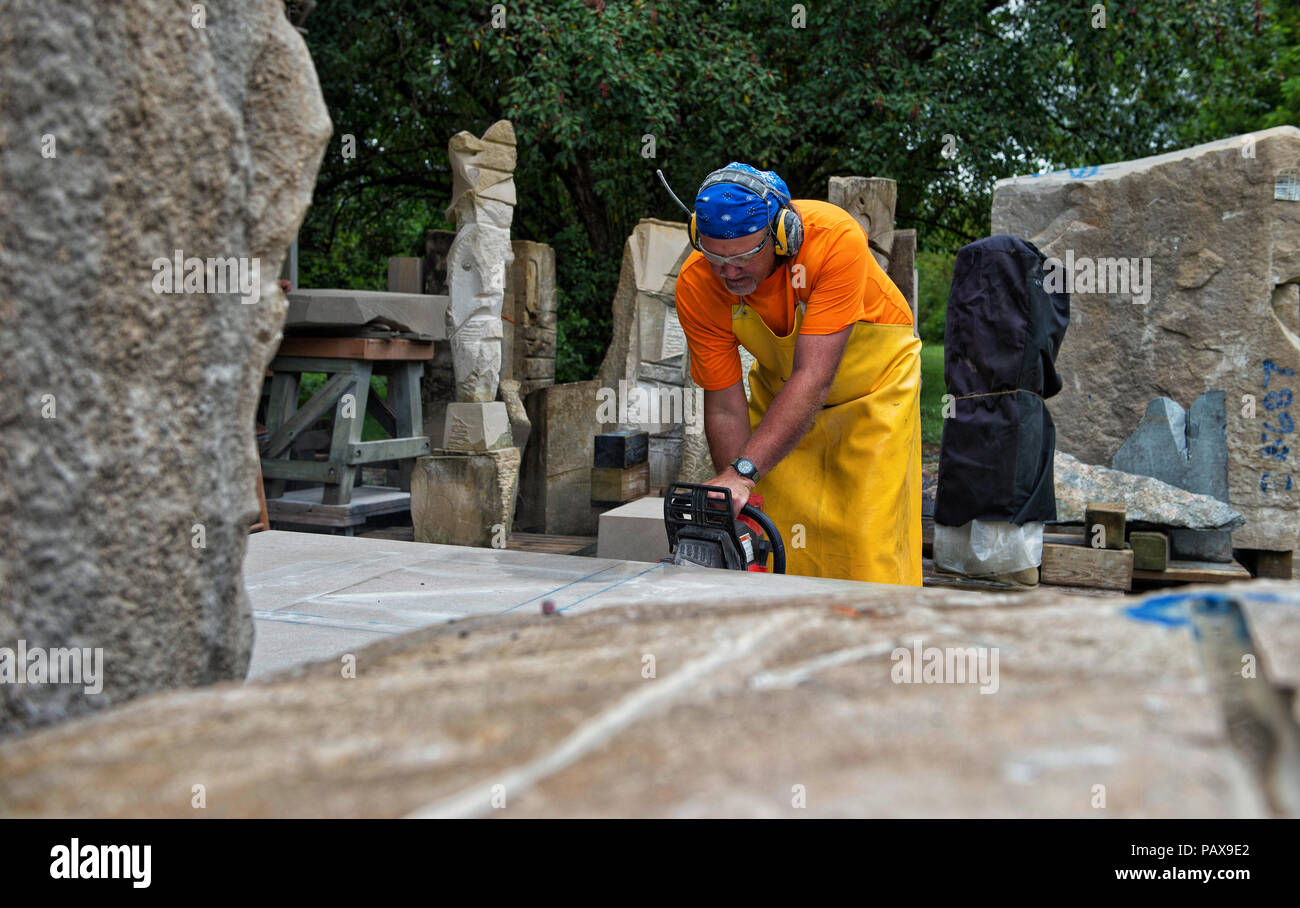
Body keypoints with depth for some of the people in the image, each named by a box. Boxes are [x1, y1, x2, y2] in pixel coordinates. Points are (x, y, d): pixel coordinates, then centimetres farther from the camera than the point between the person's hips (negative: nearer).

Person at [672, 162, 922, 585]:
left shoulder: (835, 238, -36)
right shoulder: (697, 285, -25)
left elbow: (814, 378, -39)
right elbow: (725, 408, -19)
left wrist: (743, 473, -45)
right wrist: (736, 515, -25)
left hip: (873, 384, -2)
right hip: (779, 388, 3)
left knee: (871, 548, -9)